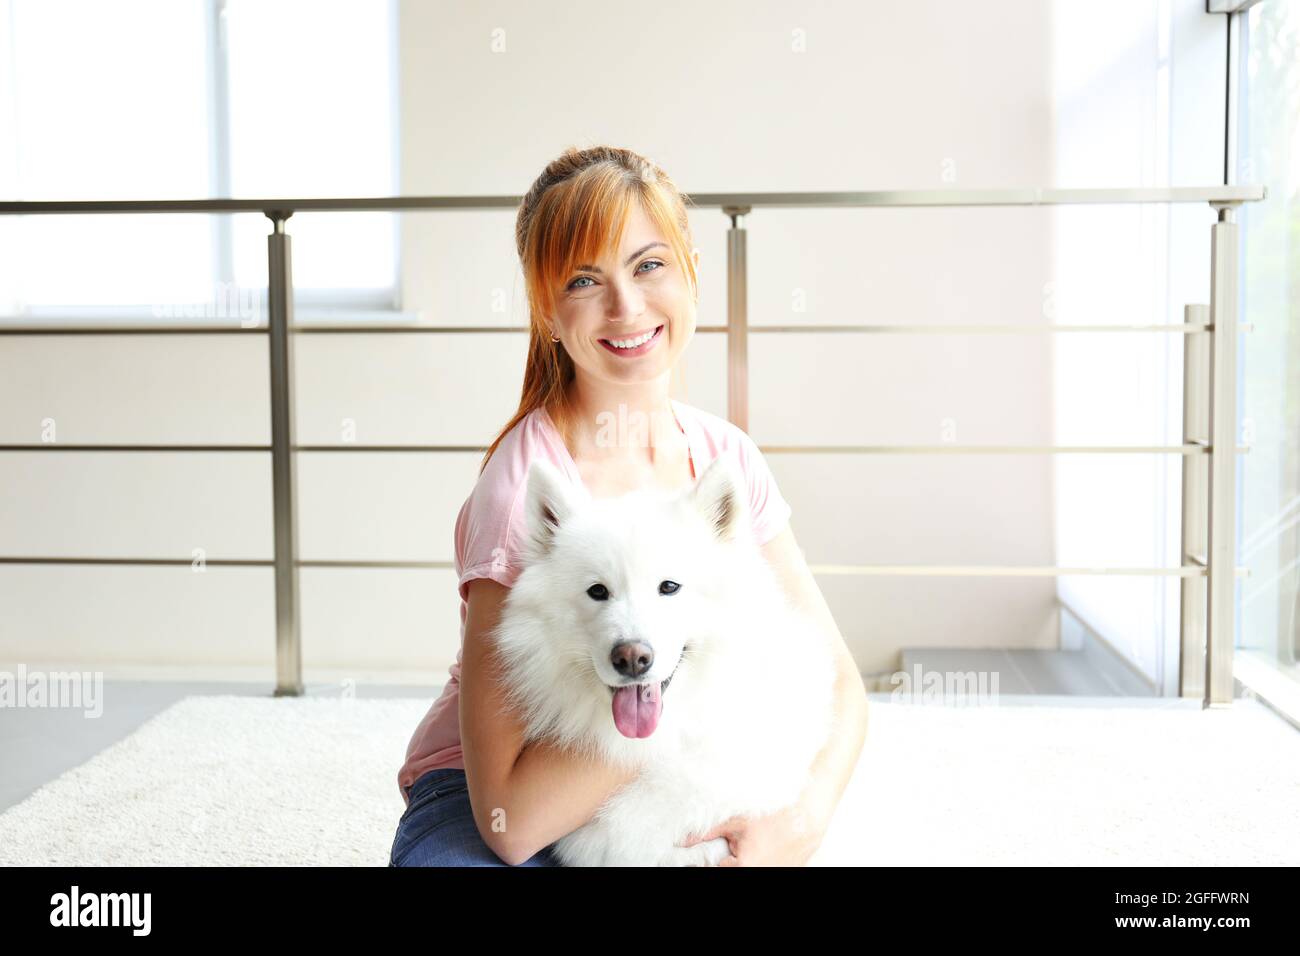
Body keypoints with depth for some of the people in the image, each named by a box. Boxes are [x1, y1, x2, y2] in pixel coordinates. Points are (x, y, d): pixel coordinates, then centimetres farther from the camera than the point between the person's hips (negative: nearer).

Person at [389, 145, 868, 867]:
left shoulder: (728, 457, -5)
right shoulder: (524, 488, -24)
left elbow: (839, 681, -3)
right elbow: (511, 818, -28)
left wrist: (807, 815, -22)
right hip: (477, 805, -4)